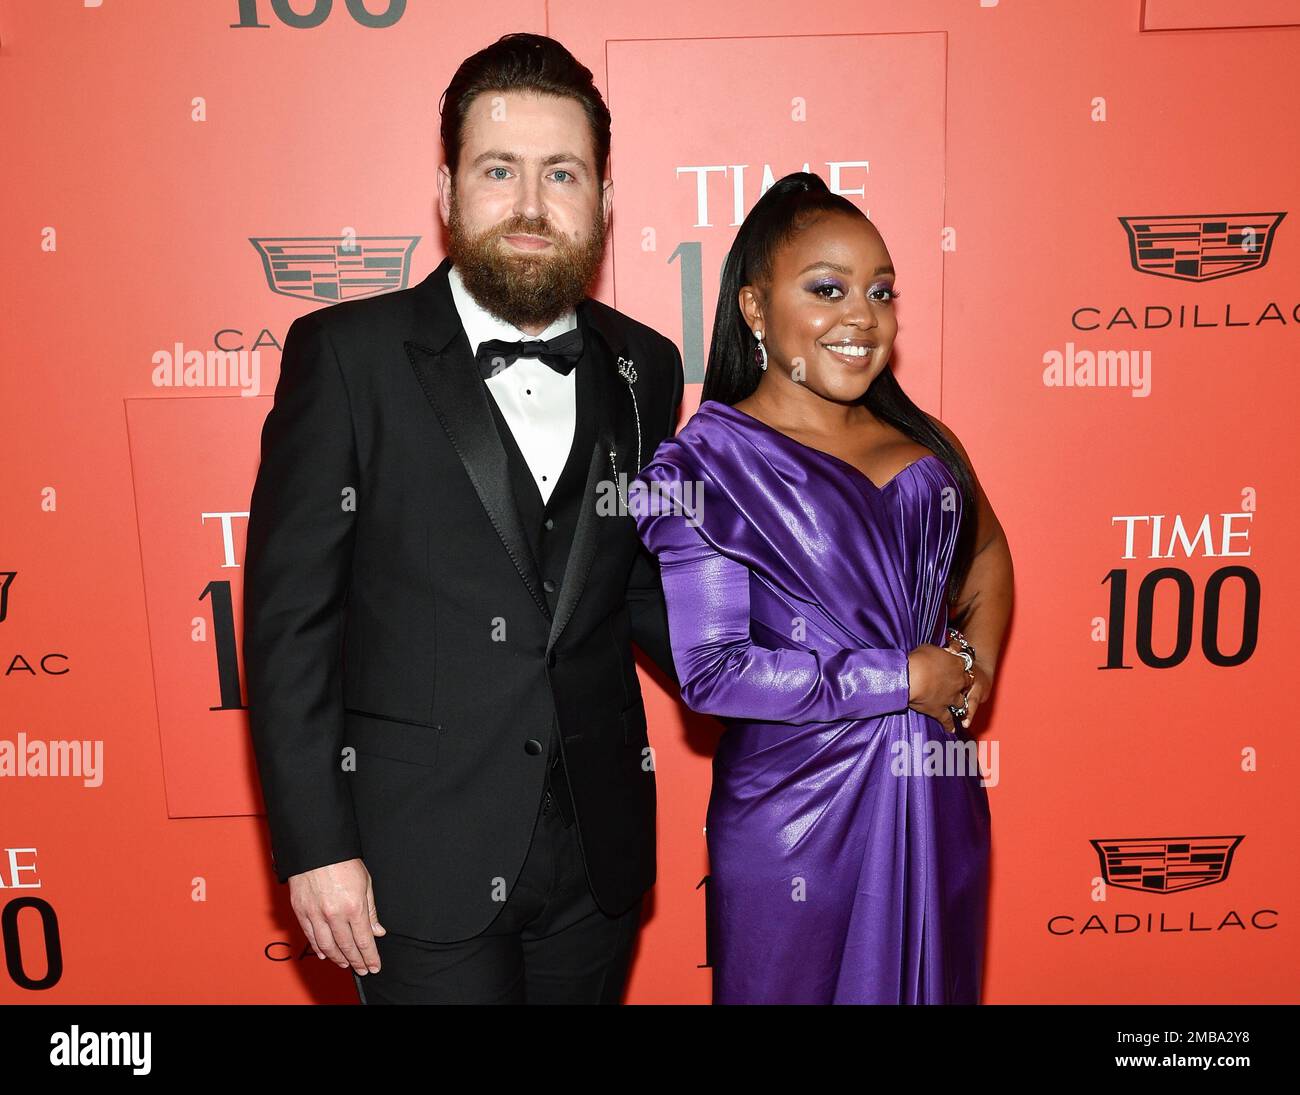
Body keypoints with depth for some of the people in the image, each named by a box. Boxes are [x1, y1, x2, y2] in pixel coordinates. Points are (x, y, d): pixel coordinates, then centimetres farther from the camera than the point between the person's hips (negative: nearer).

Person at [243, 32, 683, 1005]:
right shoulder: (347, 353, -9)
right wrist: (315, 846, -10)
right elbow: (289, 613, -9)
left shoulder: (645, 368, 3)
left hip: (598, 851, 4)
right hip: (422, 859, -4)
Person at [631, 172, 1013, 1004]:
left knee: (933, 987, 21)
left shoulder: (920, 440, 5)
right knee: (799, 988, 13)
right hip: (796, 817, -5)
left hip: (939, 807, 6)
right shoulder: (708, 462, -12)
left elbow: (987, 552, 23)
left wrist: (978, 661, 5)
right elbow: (711, 670, -18)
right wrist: (901, 680, -14)